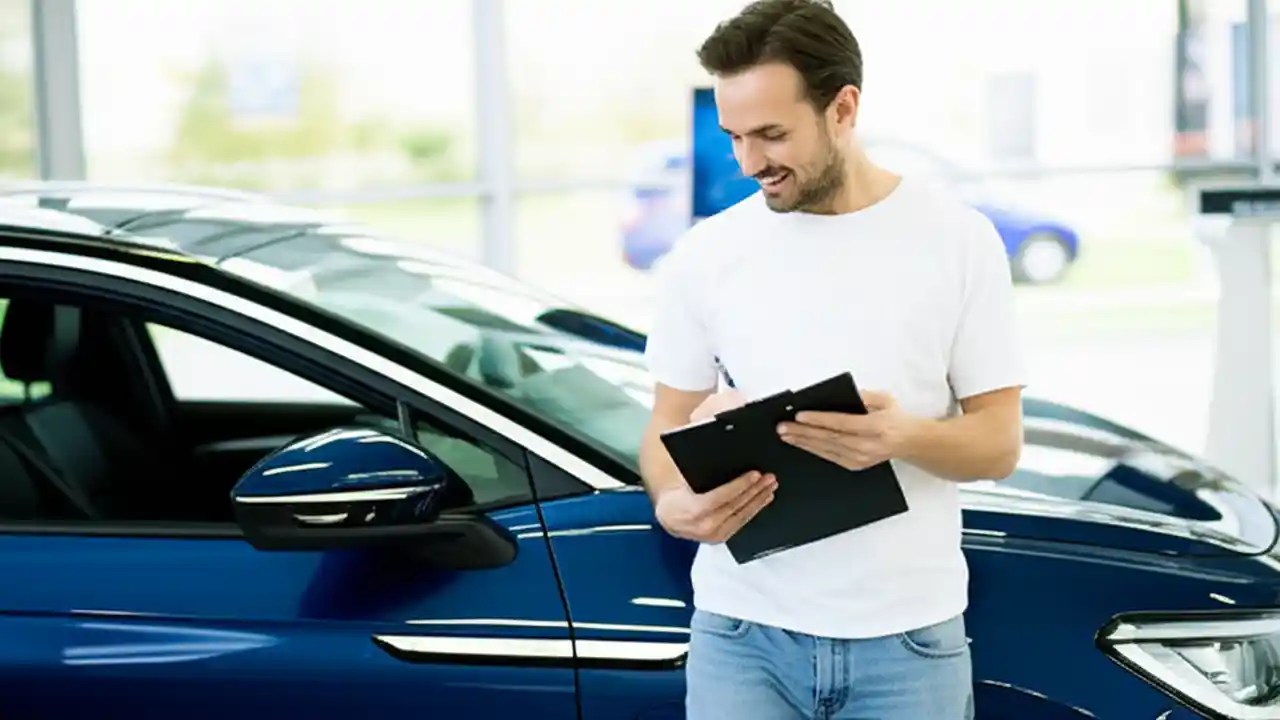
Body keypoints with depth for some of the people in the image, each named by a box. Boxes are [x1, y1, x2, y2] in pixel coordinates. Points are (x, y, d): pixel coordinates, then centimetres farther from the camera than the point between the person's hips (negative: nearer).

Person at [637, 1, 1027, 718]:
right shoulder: (706, 254, 2)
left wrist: (903, 436, -23)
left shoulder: (958, 240, -2)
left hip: (908, 635, -1)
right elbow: (668, 426, 8)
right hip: (742, 632, 1)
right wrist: (674, 501, -15)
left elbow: (1000, 440, -1)